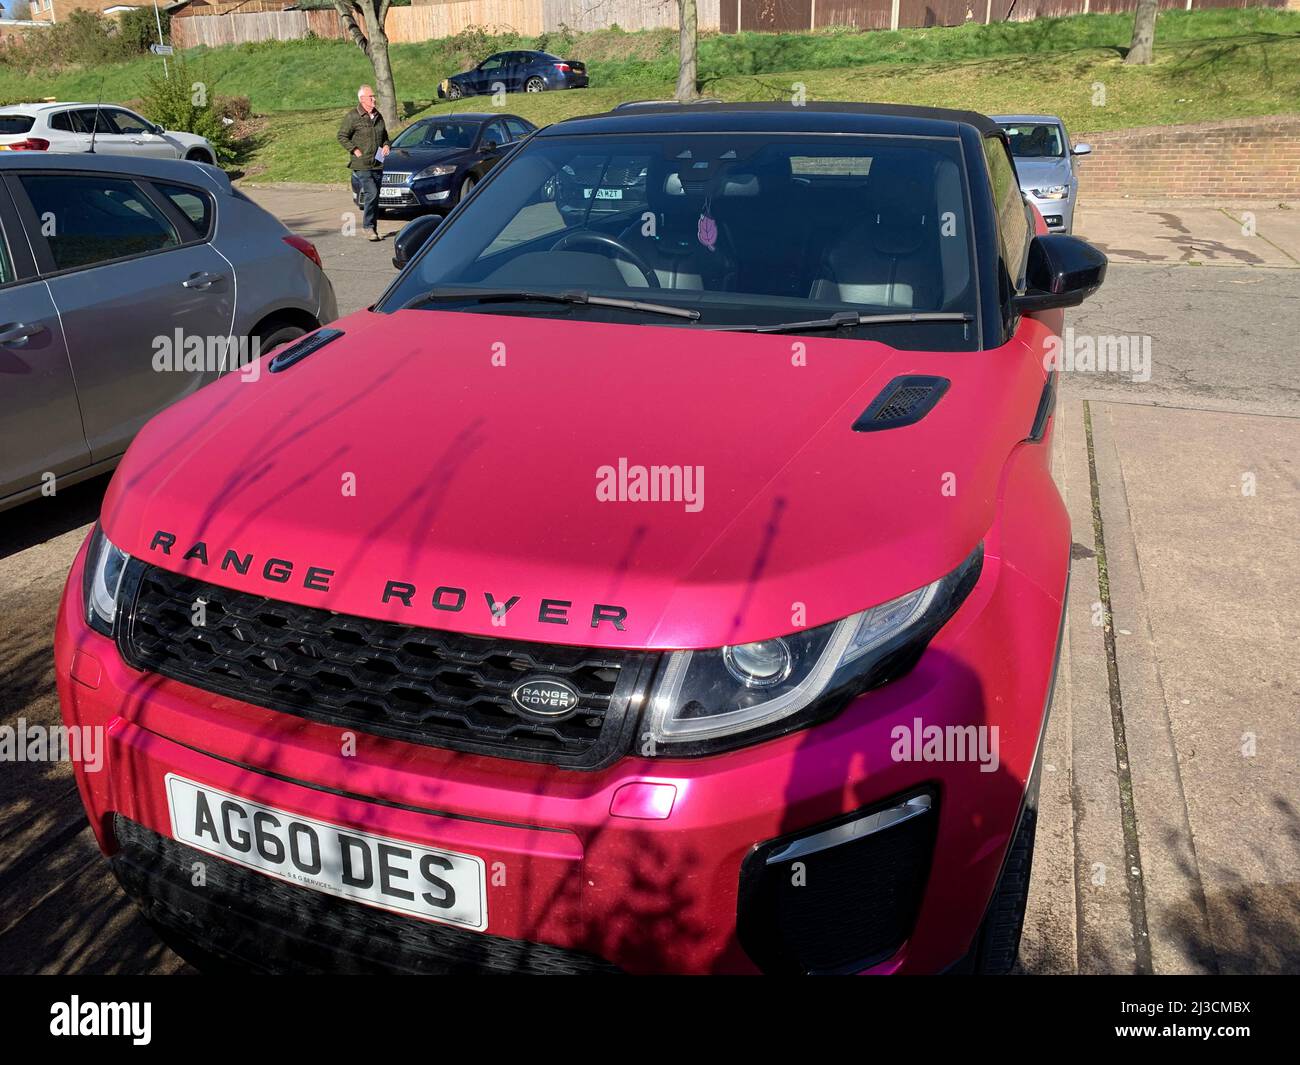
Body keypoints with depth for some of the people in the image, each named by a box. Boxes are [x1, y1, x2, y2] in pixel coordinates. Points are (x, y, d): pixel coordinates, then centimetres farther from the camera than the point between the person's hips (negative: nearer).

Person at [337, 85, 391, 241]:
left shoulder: (378, 116, 13)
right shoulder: (353, 116, -6)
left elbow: (384, 135, 27)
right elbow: (342, 136, -4)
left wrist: (385, 145, 7)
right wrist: (355, 150, -12)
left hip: (377, 164, 6)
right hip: (361, 165, -6)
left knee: (374, 196, 9)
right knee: (371, 193, -18)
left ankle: (373, 228, 17)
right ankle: (368, 226, -8)